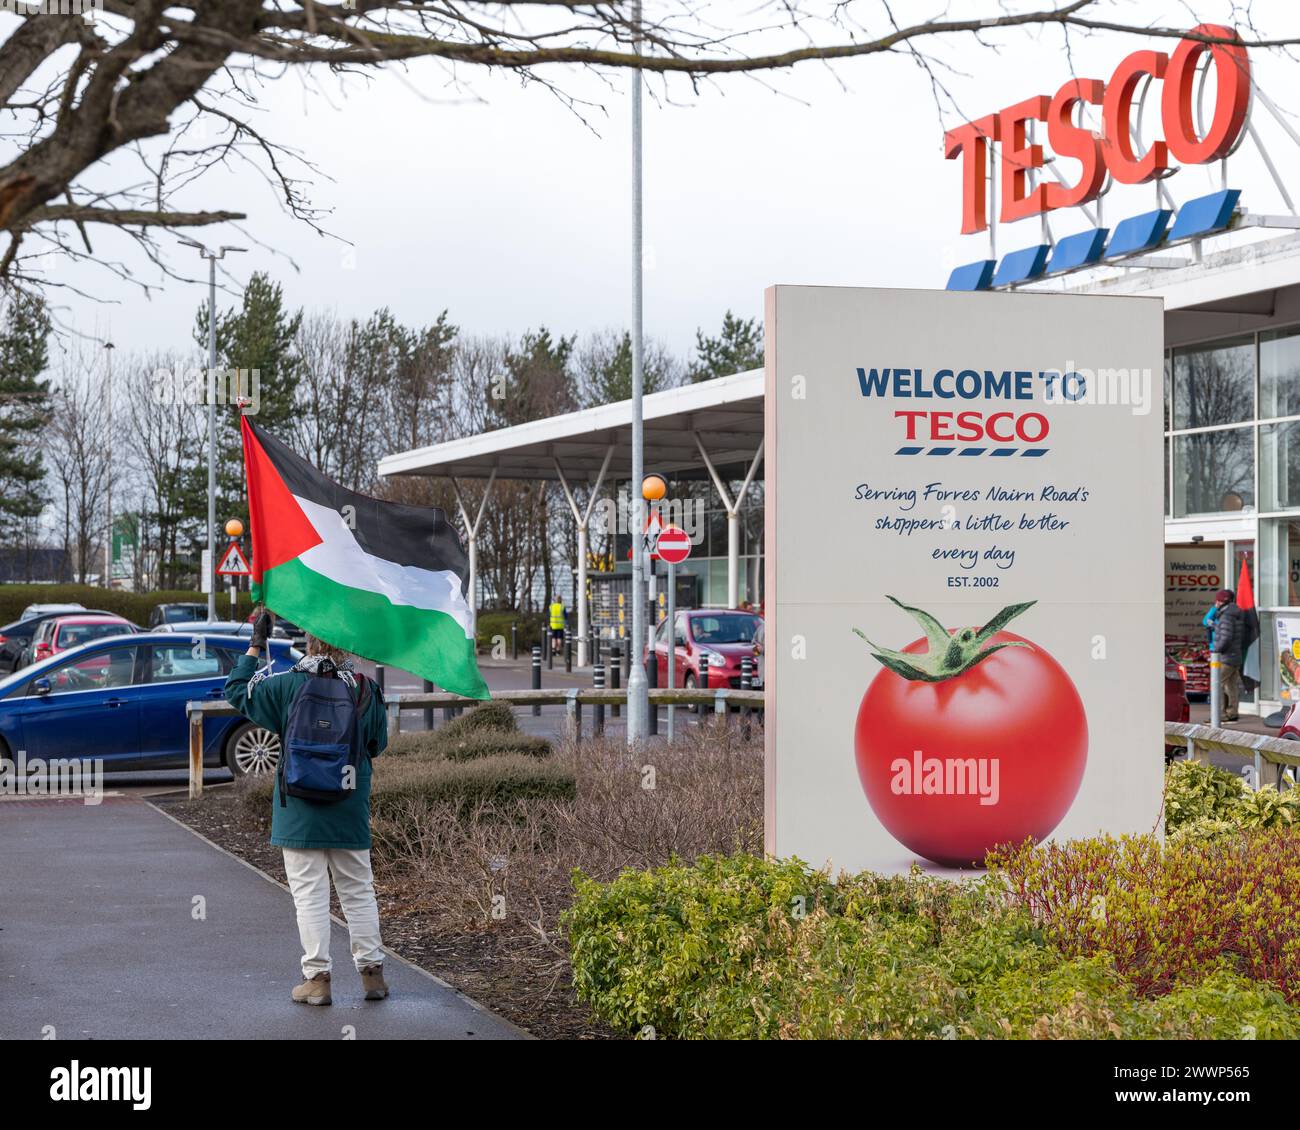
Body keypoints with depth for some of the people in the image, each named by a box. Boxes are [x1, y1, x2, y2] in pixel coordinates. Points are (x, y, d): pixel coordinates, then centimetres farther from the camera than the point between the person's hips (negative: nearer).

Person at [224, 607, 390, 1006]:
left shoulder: (287, 686, -10)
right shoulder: (366, 689, -3)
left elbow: (236, 692, 2)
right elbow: (378, 744, 8)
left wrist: (255, 645, 8)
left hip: (301, 811, -2)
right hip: (351, 810, 2)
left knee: (310, 894, 2)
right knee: (358, 891, 13)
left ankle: (317, 978, 2)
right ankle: (372, 972, 15)